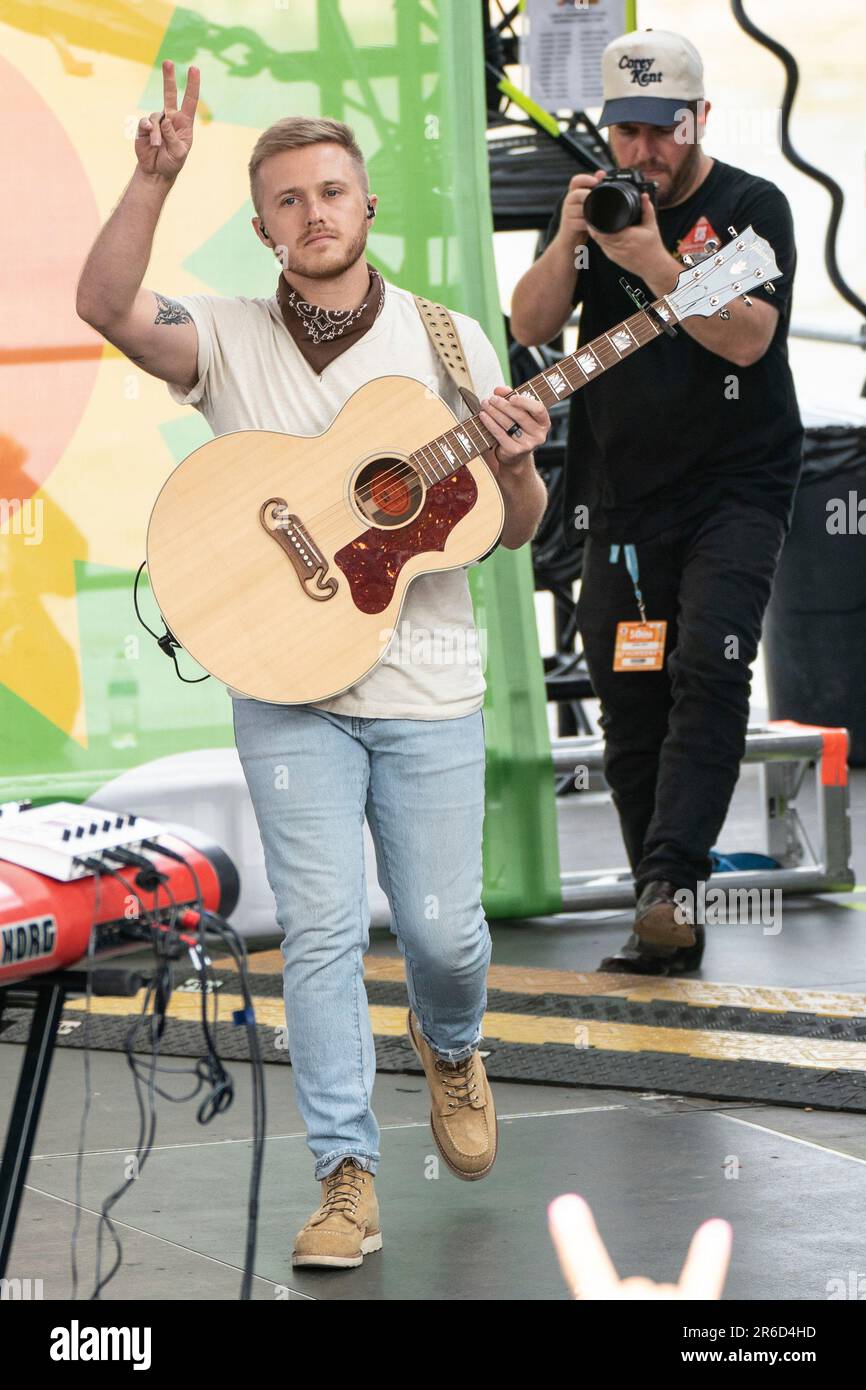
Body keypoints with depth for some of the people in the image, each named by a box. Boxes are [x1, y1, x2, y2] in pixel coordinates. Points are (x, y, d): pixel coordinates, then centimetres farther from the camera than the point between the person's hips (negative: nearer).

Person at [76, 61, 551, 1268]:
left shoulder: (448, 343, 5)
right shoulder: (228, 340, 2)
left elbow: (514, 534, 7)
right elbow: (109, 307, -19)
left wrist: (515, 466, -15)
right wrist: (155, 180, -31)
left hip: (427, 686, 1)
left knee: (443, 925, 3)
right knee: (321, 928, -7)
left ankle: (451, 1049, 37)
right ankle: (348, 1177, 0)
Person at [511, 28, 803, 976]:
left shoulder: (750, 207, -2)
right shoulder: (597, 206, 11)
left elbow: (748, 335, -17)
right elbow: (530, 327, 1)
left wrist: (653, 260, -24)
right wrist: (568, 239, -15)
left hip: (734, 489, -4)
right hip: (621, 499, 4)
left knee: (708, 669, -22)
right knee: (629, 708, 2)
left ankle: (671, 879, -26)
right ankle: (665, 924, 7)